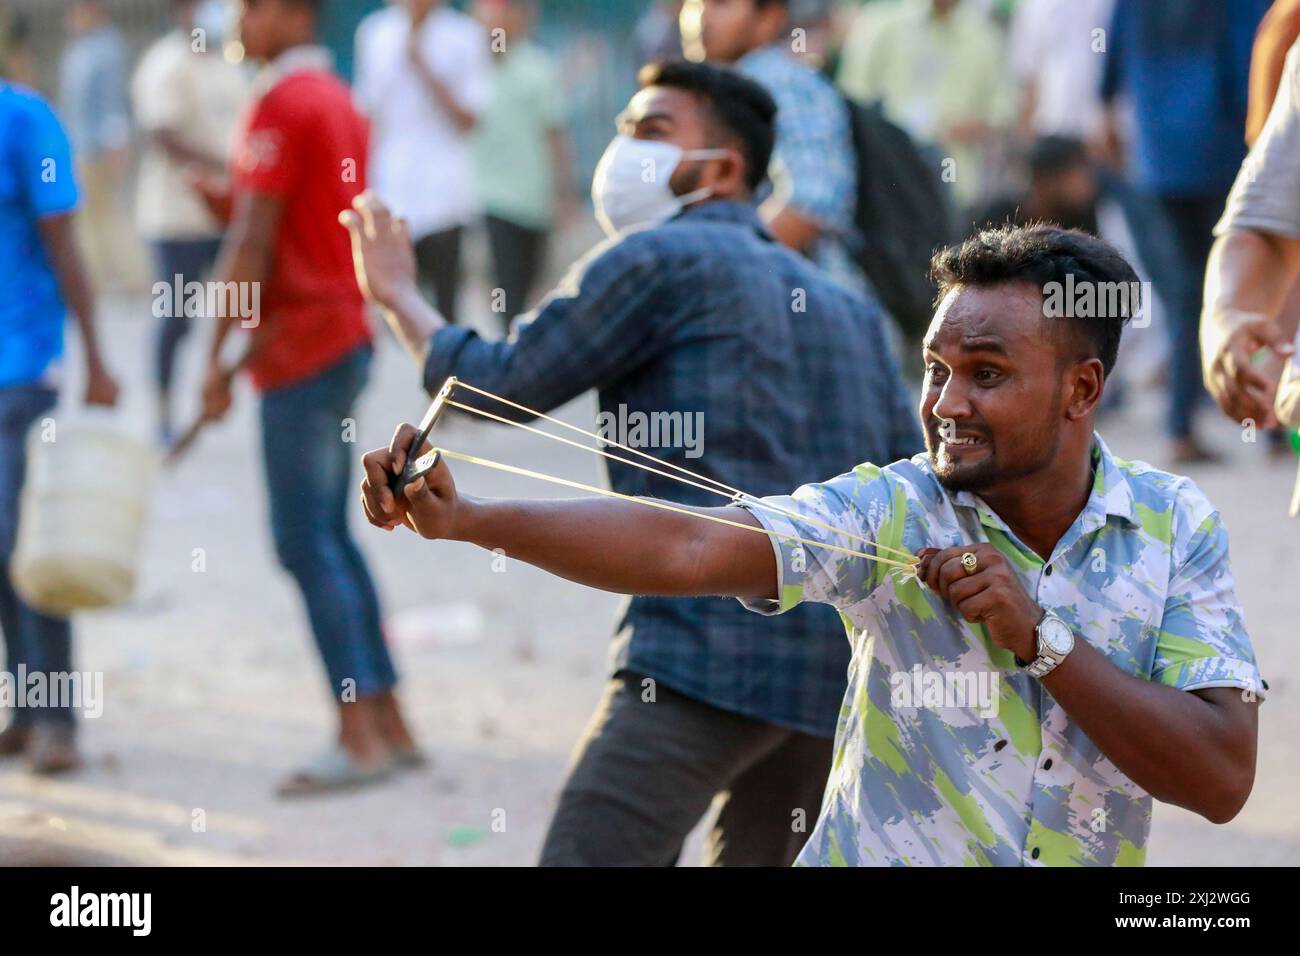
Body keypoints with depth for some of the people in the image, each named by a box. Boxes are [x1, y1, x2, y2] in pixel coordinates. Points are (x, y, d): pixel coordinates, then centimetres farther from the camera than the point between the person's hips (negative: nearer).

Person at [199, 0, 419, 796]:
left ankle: (359, 739, -7)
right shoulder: (339, 99, 16)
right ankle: (389, 726, 15)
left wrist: (220, 357, -12)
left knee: (306, 545, -7)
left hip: (302, 349, -9)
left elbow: (253, 242, -16)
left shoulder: (282, 104, -14)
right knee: (330, 538, 13)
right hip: (343, 335, 9)